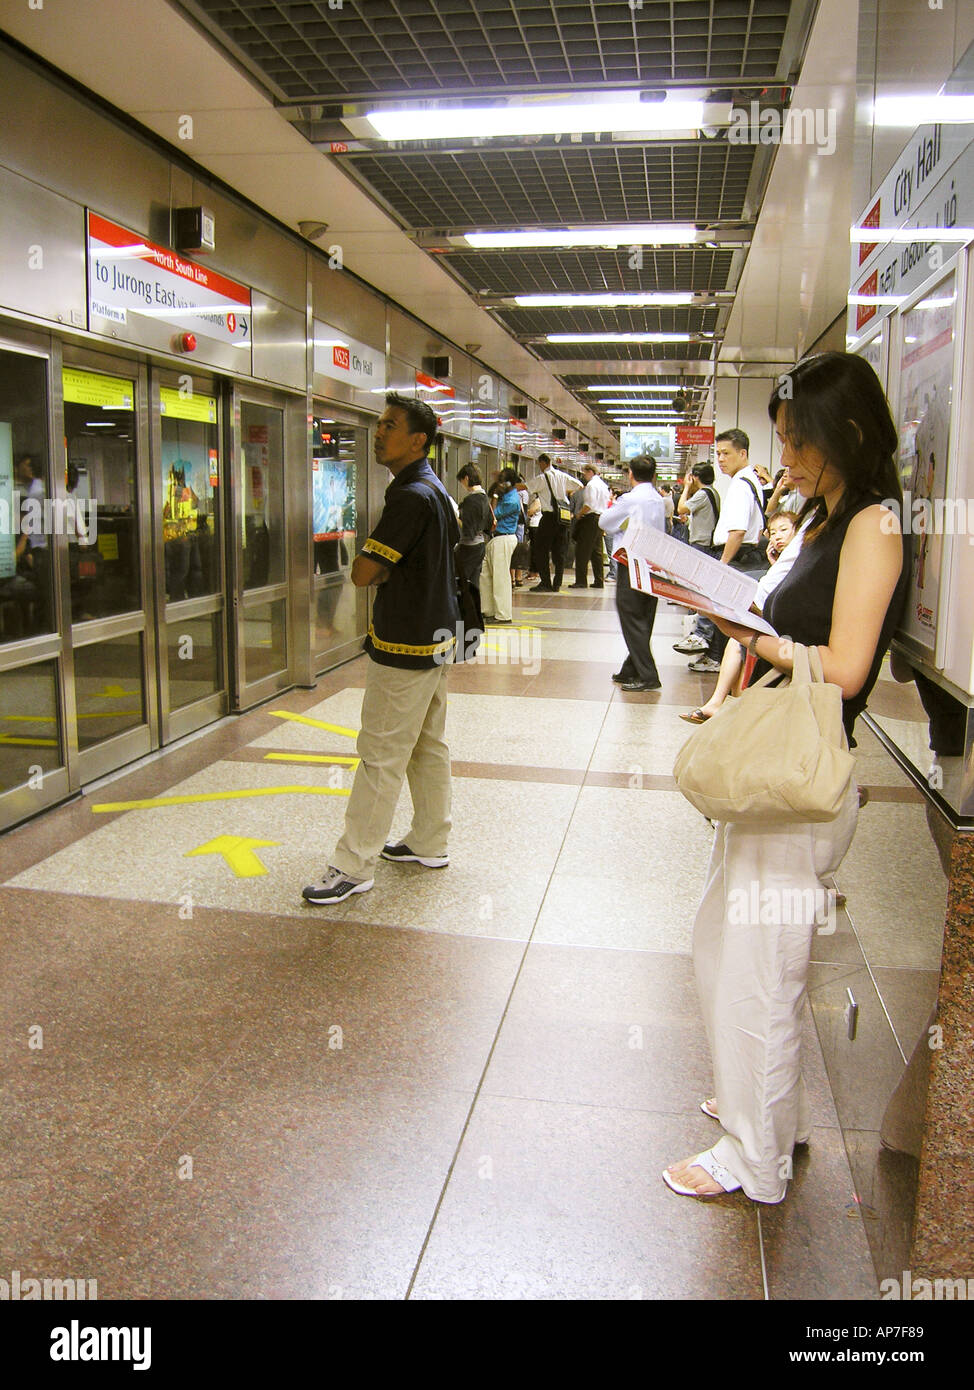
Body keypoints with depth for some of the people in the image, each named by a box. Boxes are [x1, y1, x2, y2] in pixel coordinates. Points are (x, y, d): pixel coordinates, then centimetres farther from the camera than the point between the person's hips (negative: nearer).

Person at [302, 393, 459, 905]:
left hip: (405, 646, -10)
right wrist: (389, 573, 8)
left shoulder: (411, 497, -20)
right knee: (429, 747, 16)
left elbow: (362, 573, -22)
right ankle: (430, 843, 28)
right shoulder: (436, 489, 11)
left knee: (381, 756, -5)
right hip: (436, 636, 10)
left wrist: (379, 571, 0)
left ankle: (354, 865, 2)